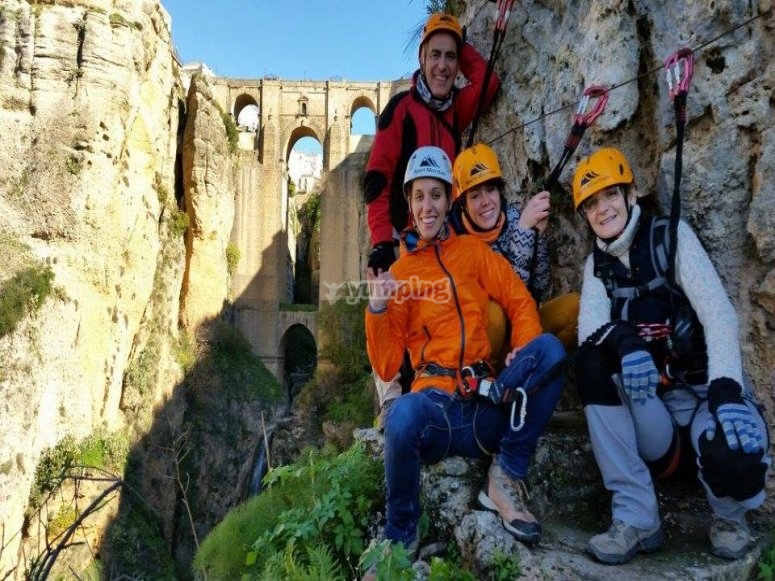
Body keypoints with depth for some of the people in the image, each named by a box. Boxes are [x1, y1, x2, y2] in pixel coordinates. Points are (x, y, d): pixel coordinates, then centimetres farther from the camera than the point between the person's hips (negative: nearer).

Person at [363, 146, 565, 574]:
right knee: (403, 418, -36)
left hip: (488, 406, 2)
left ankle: (505, 479, -8)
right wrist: (377, 311, -12)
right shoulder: (397, 273, 9)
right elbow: (387, 366, 5)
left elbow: (519, 301, 7)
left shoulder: (474, 250, 13)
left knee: (548, 348, -23)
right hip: (436, 406, -1)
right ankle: (399, 539, -5)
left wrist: (524, 349, -13)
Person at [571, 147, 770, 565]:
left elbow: (718, 312, -13)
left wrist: (725, 391, -27)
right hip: (652, 403, 3)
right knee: (592, 362, -26)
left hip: (707, 390, -2)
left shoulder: (671, 235, -2)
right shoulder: (597, 264, 7)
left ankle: (728, 514, 6)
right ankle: (636, 516, -18)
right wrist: (624, 342, -34)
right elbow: (589, 325, -10)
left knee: (732, 455, -35)